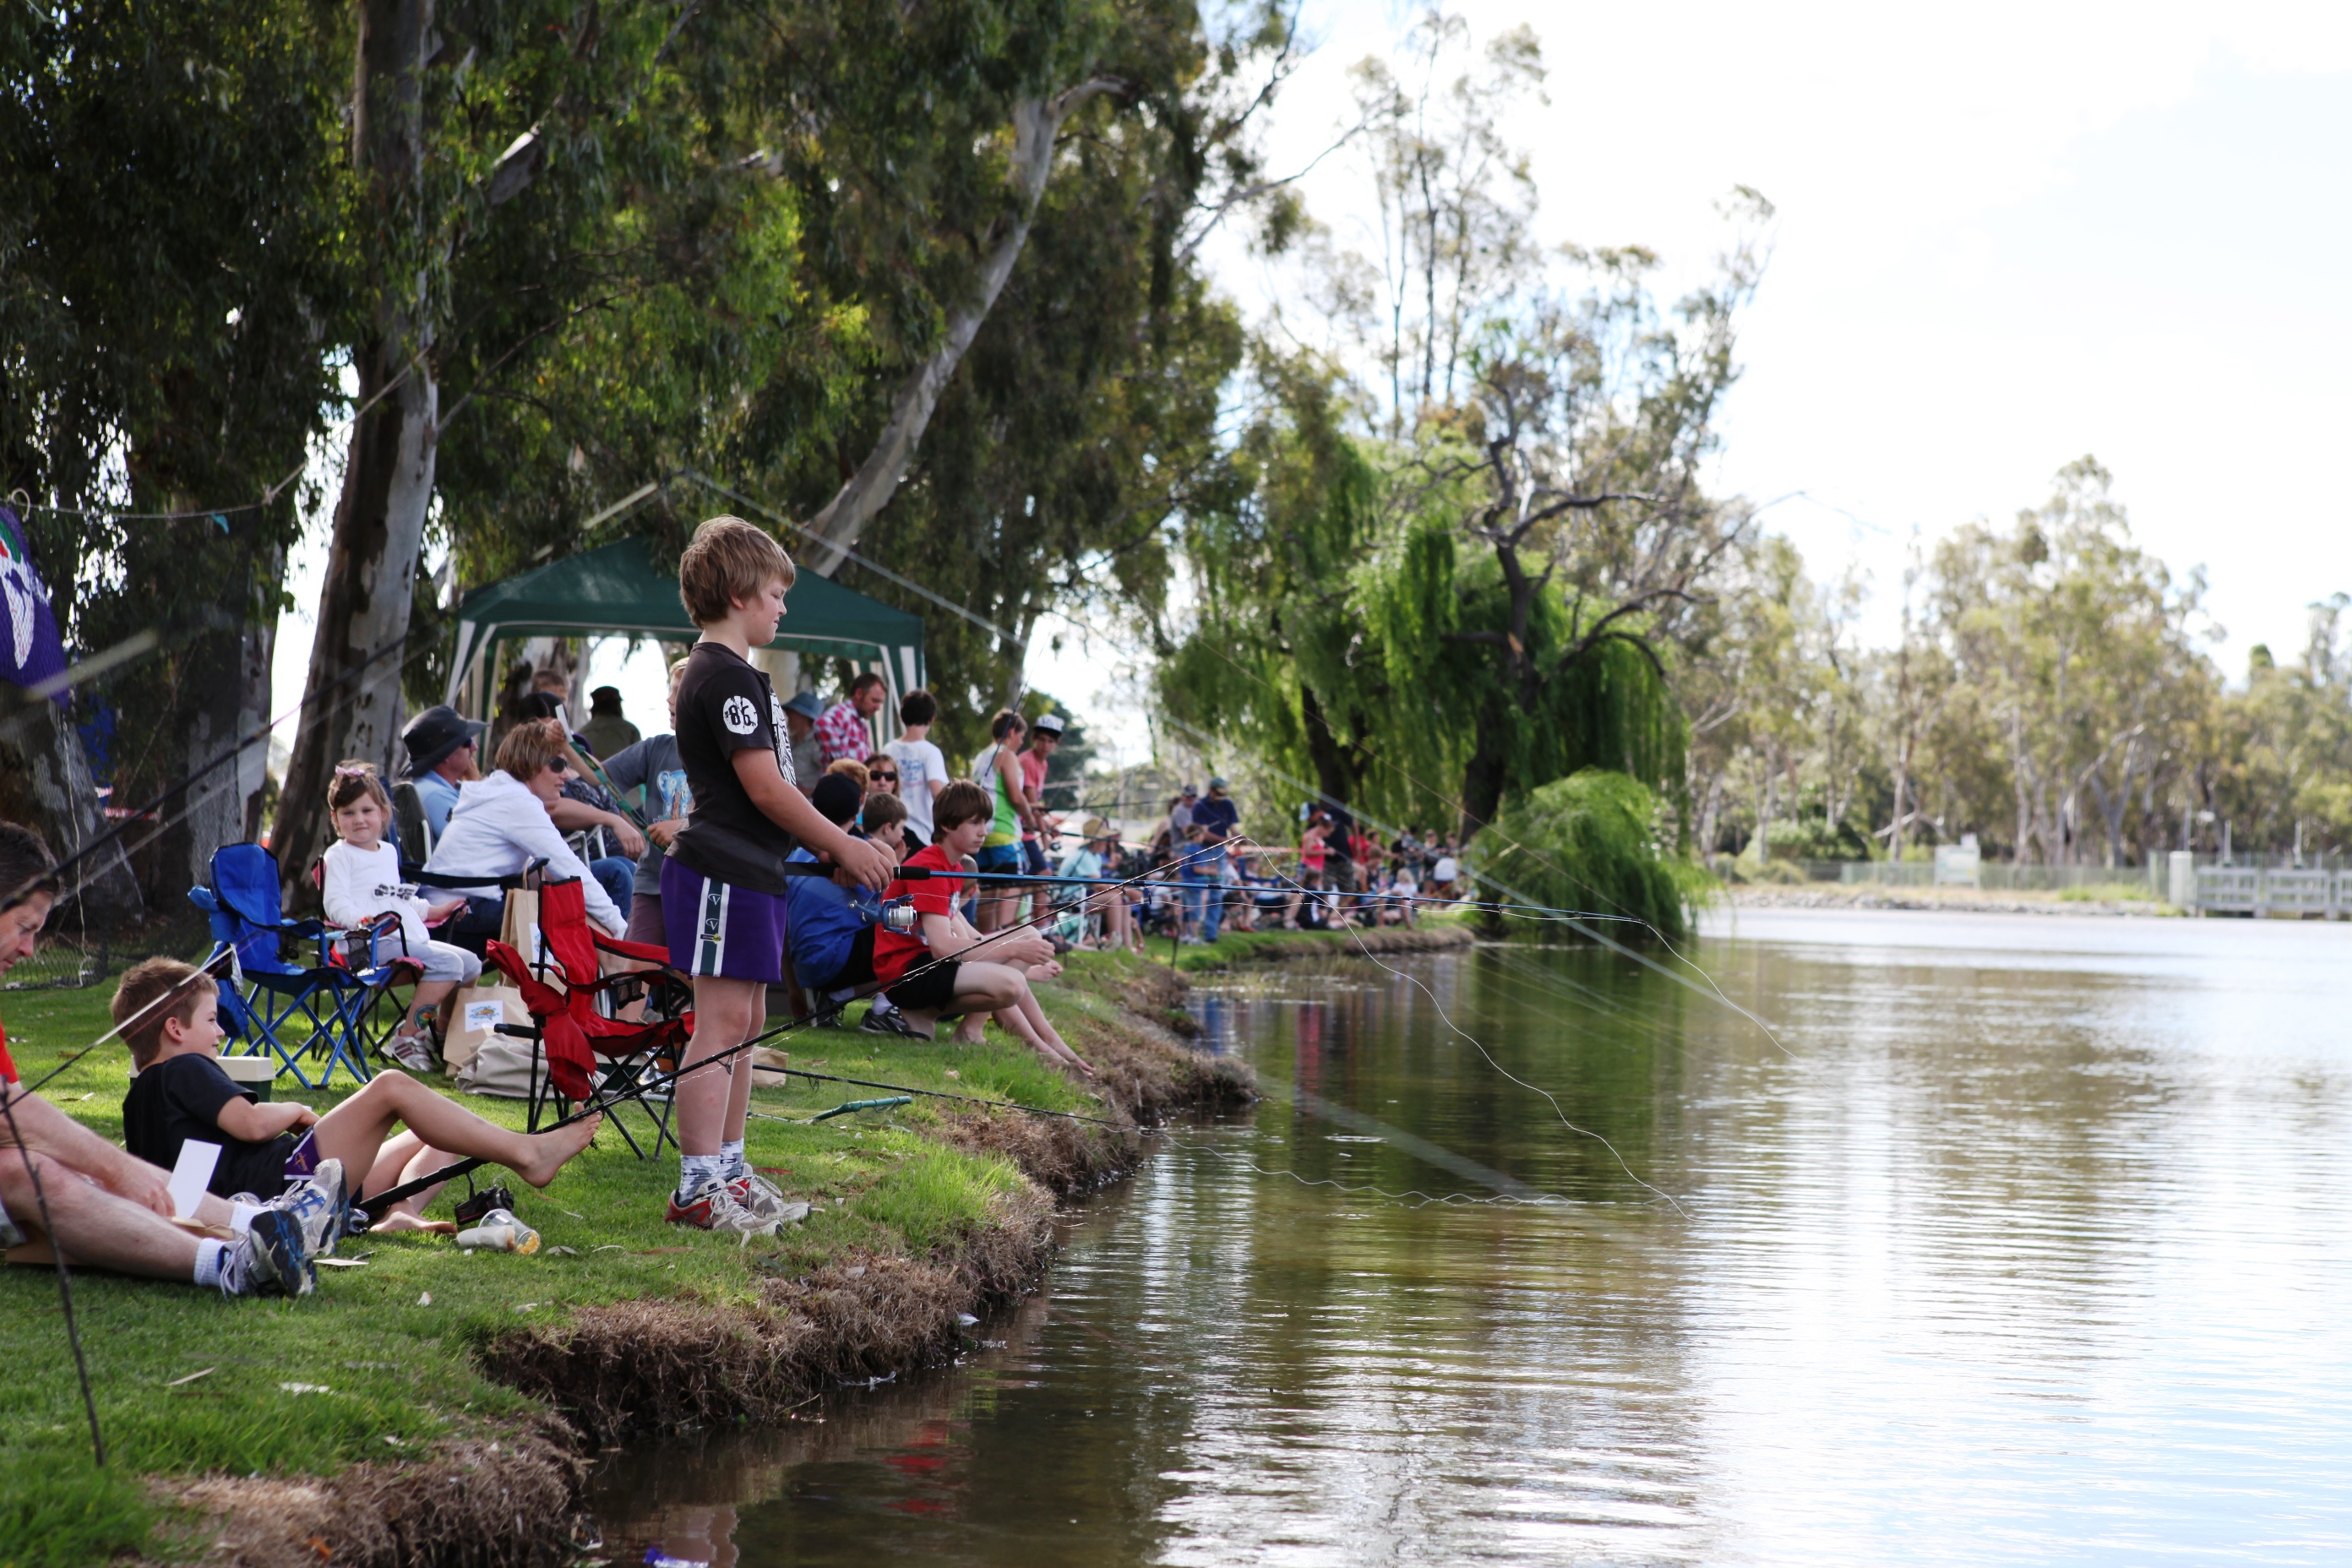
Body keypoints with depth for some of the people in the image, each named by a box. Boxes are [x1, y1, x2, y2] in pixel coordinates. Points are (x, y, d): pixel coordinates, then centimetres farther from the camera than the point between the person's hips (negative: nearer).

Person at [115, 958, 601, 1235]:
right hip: (286, 1177, -11)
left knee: (429, 1142, 14)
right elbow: (252, 1123, -20)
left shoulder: (139, 1099, 24)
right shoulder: (185, 1070, -5)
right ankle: (524, 1154, -22)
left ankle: (400, 1211, -19)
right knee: (391, 1087, -17)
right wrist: (295, 1110, 2)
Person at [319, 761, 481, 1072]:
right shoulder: (339, 855, 0)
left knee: (471, 965, 8)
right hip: (370, 945, -9)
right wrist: (361, 920, -31)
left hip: (411, 940, 9)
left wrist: (431, 910, 32)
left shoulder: (389, 852, 24)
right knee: (447, 963, -26)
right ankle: (405, 1038, -23)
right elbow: (335, 903, -13)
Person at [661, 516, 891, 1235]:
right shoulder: (725, 677, -14)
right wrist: (843, 845, -9)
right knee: (722, 1019, -11)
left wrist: (833, 847, 17)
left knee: (745, 1020, 13)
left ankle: (728, 1168, 20)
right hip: (722, 872, -11)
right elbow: (765, 787, -18)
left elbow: (769, 787, 22)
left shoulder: (729, 675, 19)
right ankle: (699, 1187, -10)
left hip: (750, 873, 11)